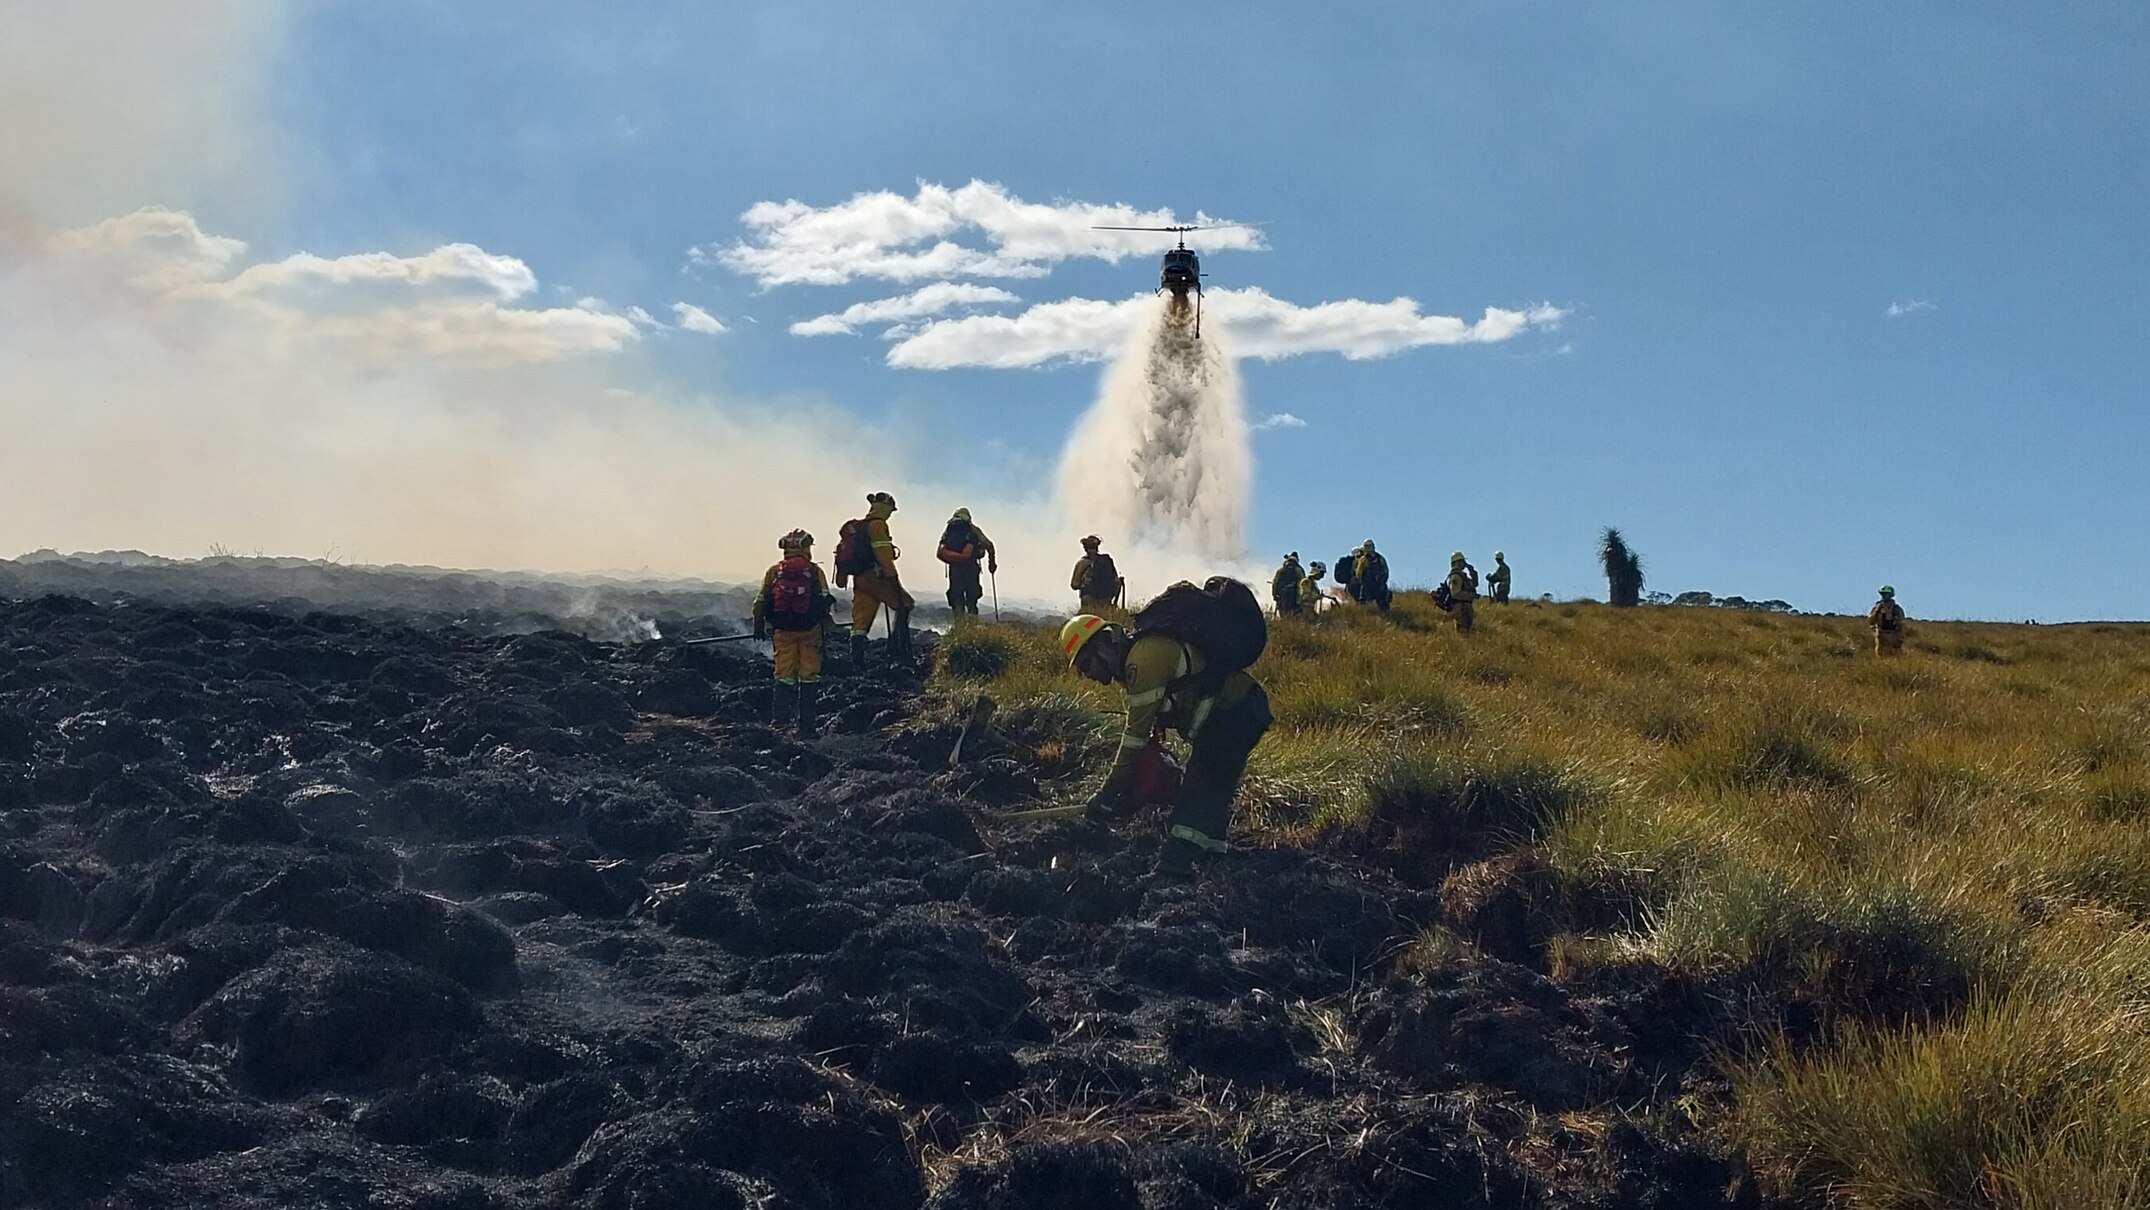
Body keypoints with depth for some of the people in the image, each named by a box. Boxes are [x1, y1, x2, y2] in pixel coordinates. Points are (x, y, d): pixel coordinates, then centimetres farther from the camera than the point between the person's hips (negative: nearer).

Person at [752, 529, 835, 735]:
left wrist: (759, 627, 20)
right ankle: (806, 727, 4)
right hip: (809, 630, -2)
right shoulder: (815, 571, -1)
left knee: (784, 675, 11)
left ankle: (779, 718, 0)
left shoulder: (774, 572, 5)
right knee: (809, 676, 5)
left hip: (782, 631, 2)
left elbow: (760, 602, 9)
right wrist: (827, 626, 5)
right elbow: (824, 601, -5)